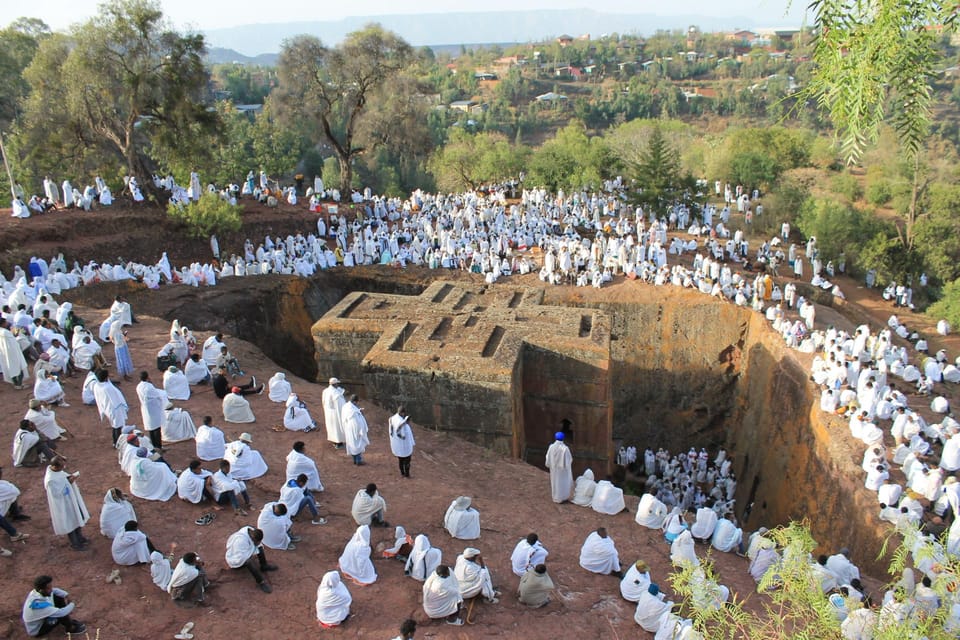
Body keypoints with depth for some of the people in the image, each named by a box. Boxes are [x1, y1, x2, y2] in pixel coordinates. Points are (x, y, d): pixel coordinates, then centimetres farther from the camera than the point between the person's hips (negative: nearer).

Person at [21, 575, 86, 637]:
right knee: (60, 614, -26)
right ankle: (70, 628, 6)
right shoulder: (38, 604, -41)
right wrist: (72, 605, -18)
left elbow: (54, 590, 5)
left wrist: (66, 595, -10)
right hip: (36, 631, -9)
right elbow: (61, 613, -38)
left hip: (39, 619, 9)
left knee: (58, 598, -1)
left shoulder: (37, 591, -17)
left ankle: (69, 621, 15)